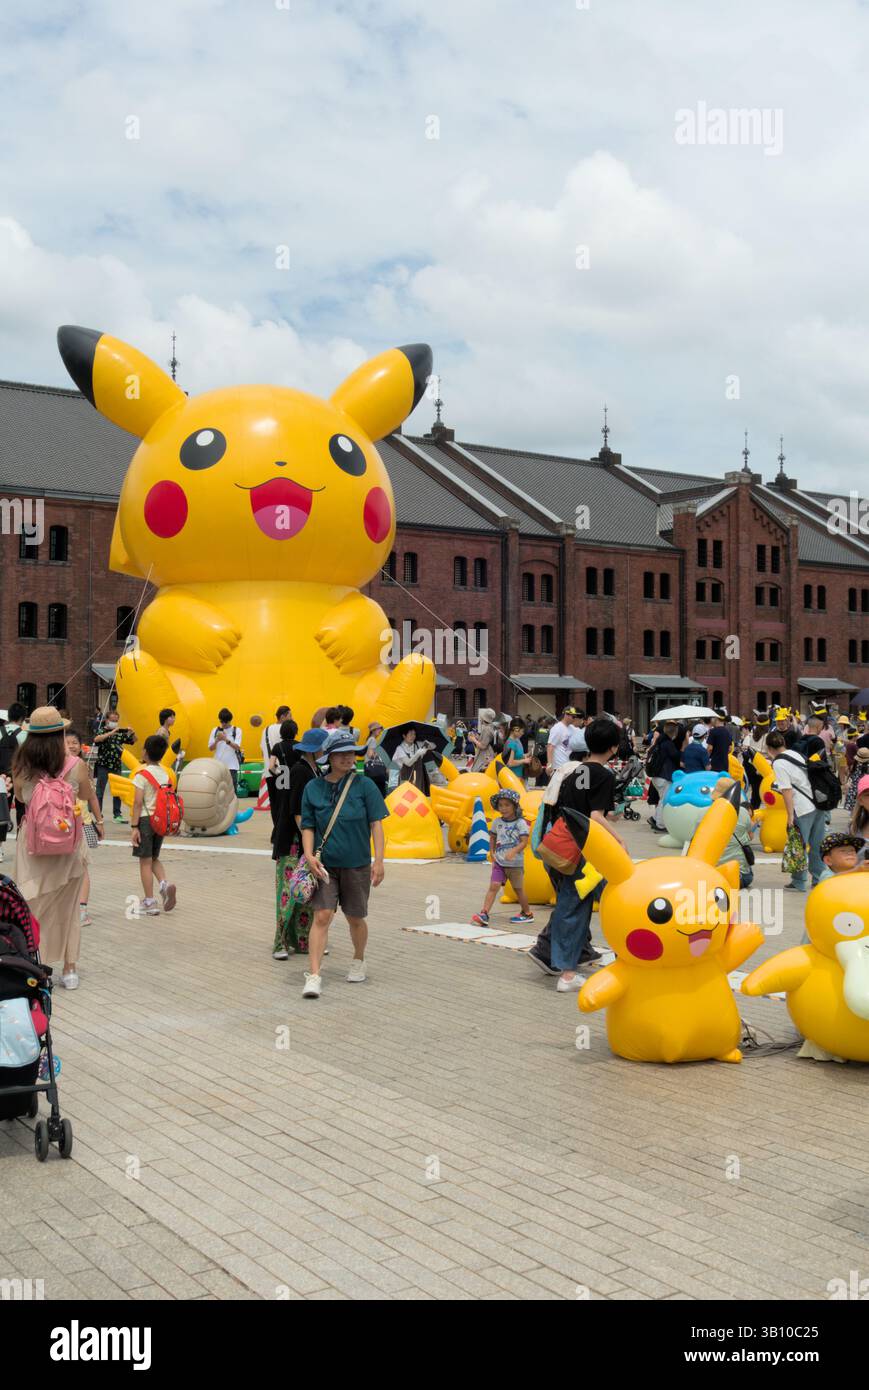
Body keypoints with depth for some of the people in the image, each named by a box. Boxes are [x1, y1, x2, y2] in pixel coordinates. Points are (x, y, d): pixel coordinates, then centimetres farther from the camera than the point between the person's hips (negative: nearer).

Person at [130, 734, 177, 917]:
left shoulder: (142, 775, -11)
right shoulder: (165, 774, 7)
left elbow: (138, 802, -14)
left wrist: (134, 826, -13)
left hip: (146, 820, -6)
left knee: (145, 861, 2)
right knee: (154, 858, 20)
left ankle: (150, 903, 4)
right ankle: (164, 883, -6)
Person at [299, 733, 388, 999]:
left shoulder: (364, 785, -3)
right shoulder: (313, 788, 1)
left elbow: (376, 824, -3)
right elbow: (308, 826, 5)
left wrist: (379, 861, -9)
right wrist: (309, 855, -10)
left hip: (357, 865, 0)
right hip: (325, 865, 0)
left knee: (355, 918, 13)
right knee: (321, 916, -12)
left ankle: (358, 961, 39)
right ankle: (314, 976, -14)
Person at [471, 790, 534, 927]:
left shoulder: (521, 823, -9)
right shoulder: (497, 822, 5)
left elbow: (524, 841, -17)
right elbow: (492, 838, 19)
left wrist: (513, 851, -33)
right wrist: (492, 853, 8)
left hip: (515, 863, -3)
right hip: (499, 862, 3)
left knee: (518, 888, 11)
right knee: (493, 886, -10)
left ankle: (527, 913, 30)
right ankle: (484, 914, -18)